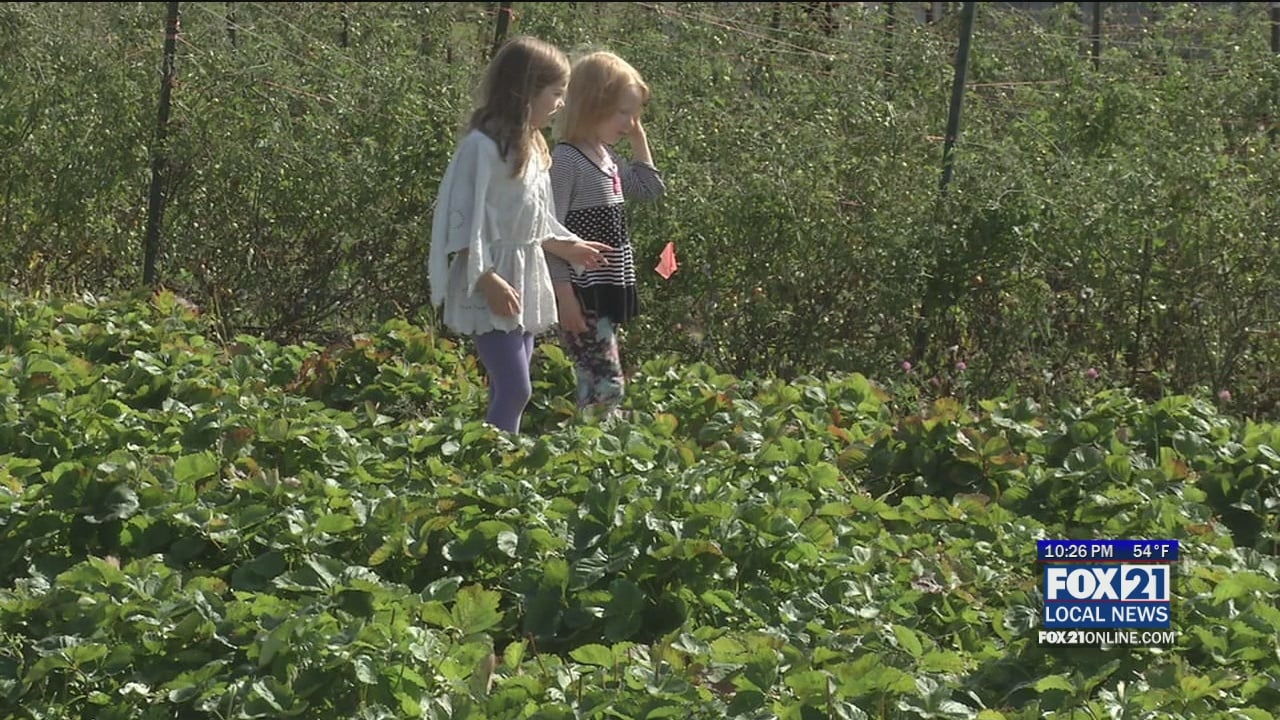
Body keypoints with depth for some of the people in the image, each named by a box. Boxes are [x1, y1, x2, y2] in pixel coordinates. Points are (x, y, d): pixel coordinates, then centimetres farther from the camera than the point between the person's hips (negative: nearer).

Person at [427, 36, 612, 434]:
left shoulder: (532, 147, 13)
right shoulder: (483, 146, -16)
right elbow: (462, 222, -18)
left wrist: (567, 248, 16)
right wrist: (488, 280, -22)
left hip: (526, 283, 9)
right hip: (492, 288, -9)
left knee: (508, 393, 9)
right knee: (515, 390, -14)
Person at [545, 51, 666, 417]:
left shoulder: (608, 159, 12)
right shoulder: (566, 160, -15)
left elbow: (651, 188, 28)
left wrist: (638, 139, 17)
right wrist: (565, 296, -21)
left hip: (608, 292, 9)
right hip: (583, 296, -9)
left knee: (595, 384, 11)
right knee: (606, 385, -13)